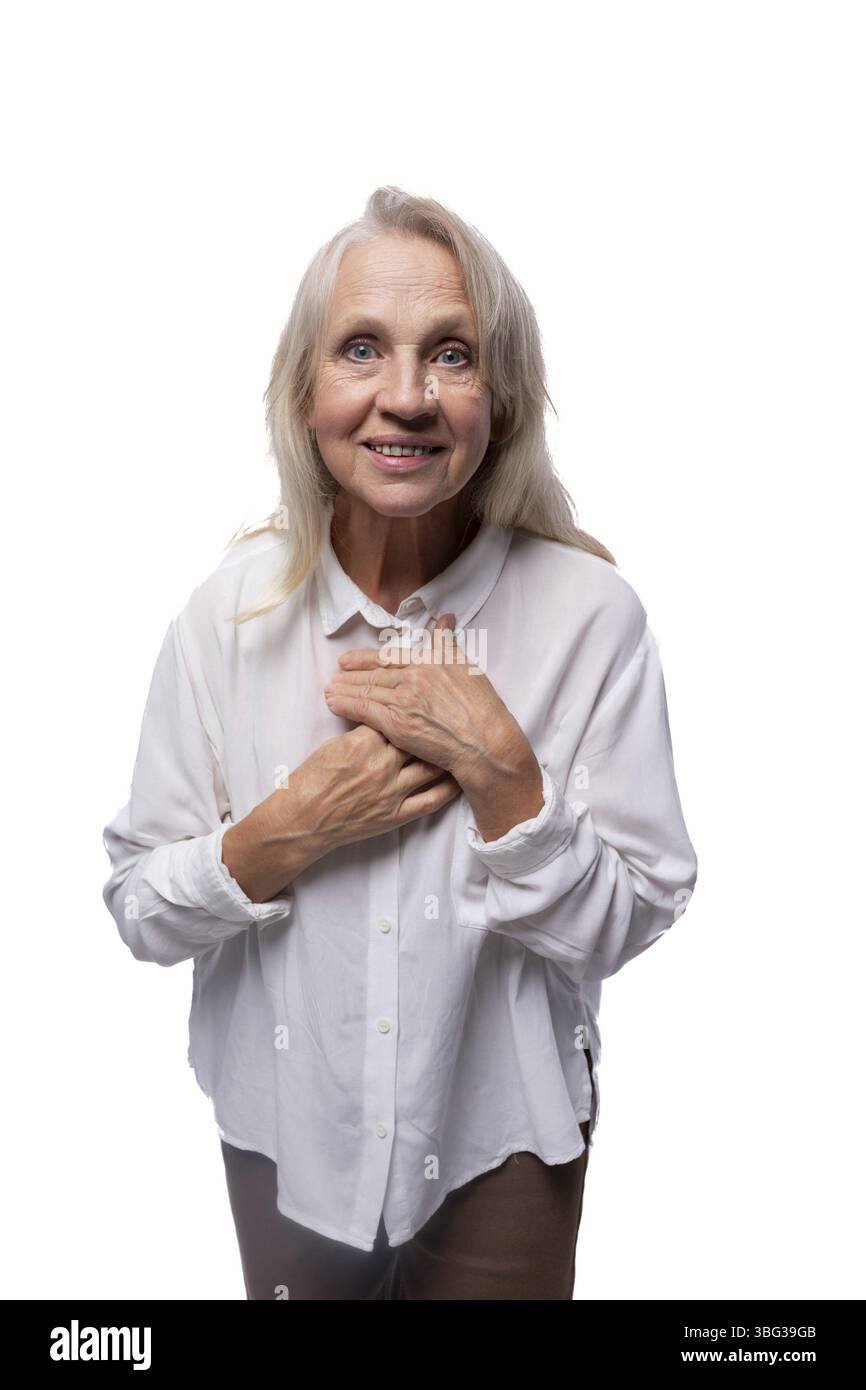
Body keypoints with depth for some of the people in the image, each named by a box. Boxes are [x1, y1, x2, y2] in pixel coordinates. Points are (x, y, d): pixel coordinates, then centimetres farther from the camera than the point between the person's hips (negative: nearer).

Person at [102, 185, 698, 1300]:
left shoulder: (588, 611, -17)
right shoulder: (229, 611, -13)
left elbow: (626, 926, -13)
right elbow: (137, 909, -7)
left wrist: (499, 769, -27)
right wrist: (290, 830, -24)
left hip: (501, 1139, -1)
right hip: (287, 1125, 2)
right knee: (301, 1283, 26)